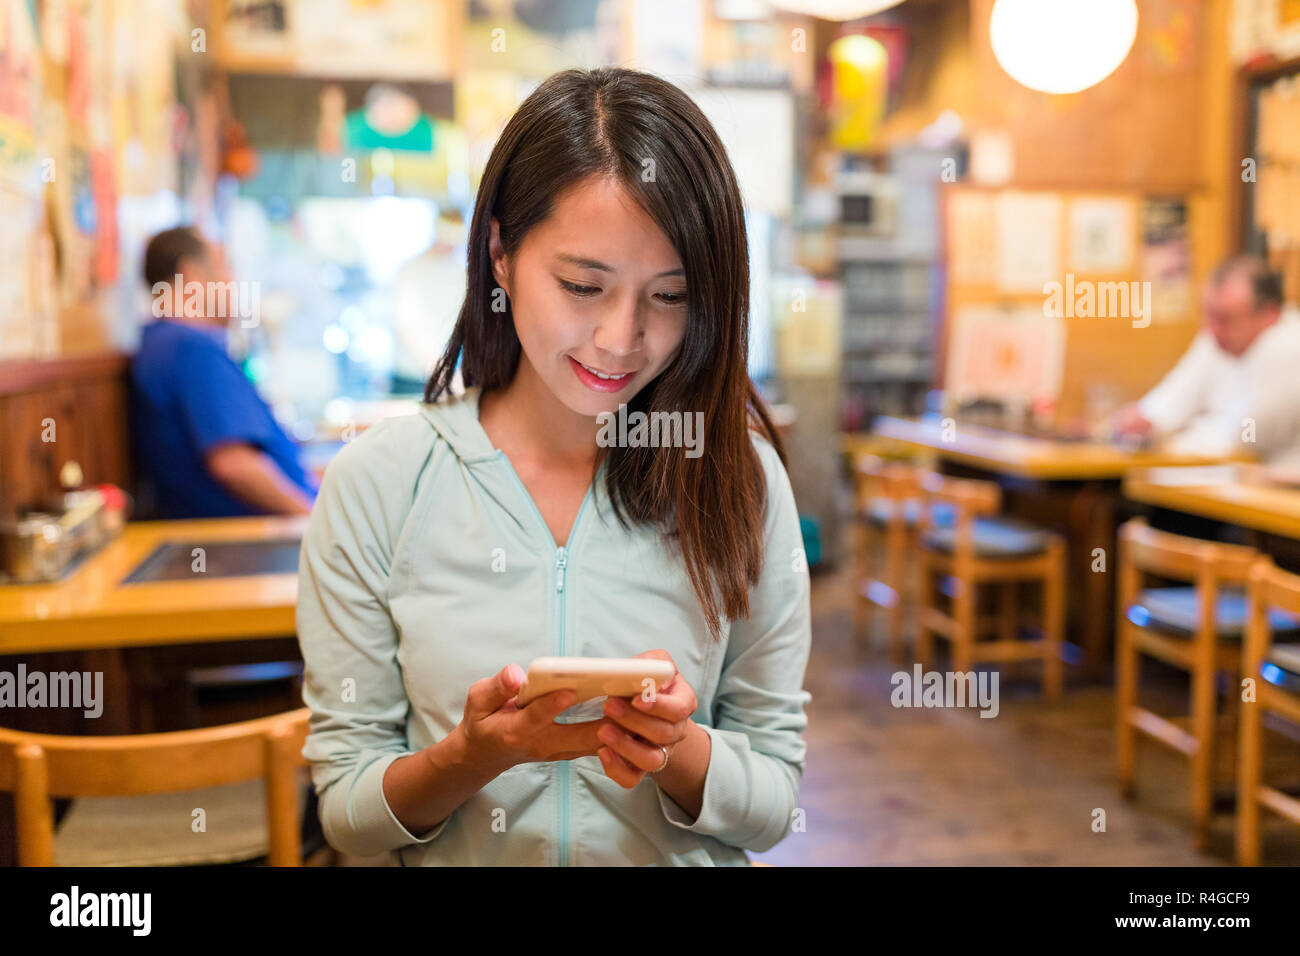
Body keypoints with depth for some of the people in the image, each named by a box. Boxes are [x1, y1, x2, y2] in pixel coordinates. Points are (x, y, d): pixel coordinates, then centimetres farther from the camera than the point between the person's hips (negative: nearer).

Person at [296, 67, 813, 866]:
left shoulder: (739, 477, -5)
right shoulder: (378, 484, -6)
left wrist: (676, 752, -19)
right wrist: (472, 756, -19)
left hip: (683, 855, 1)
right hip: (462, 860, 0)